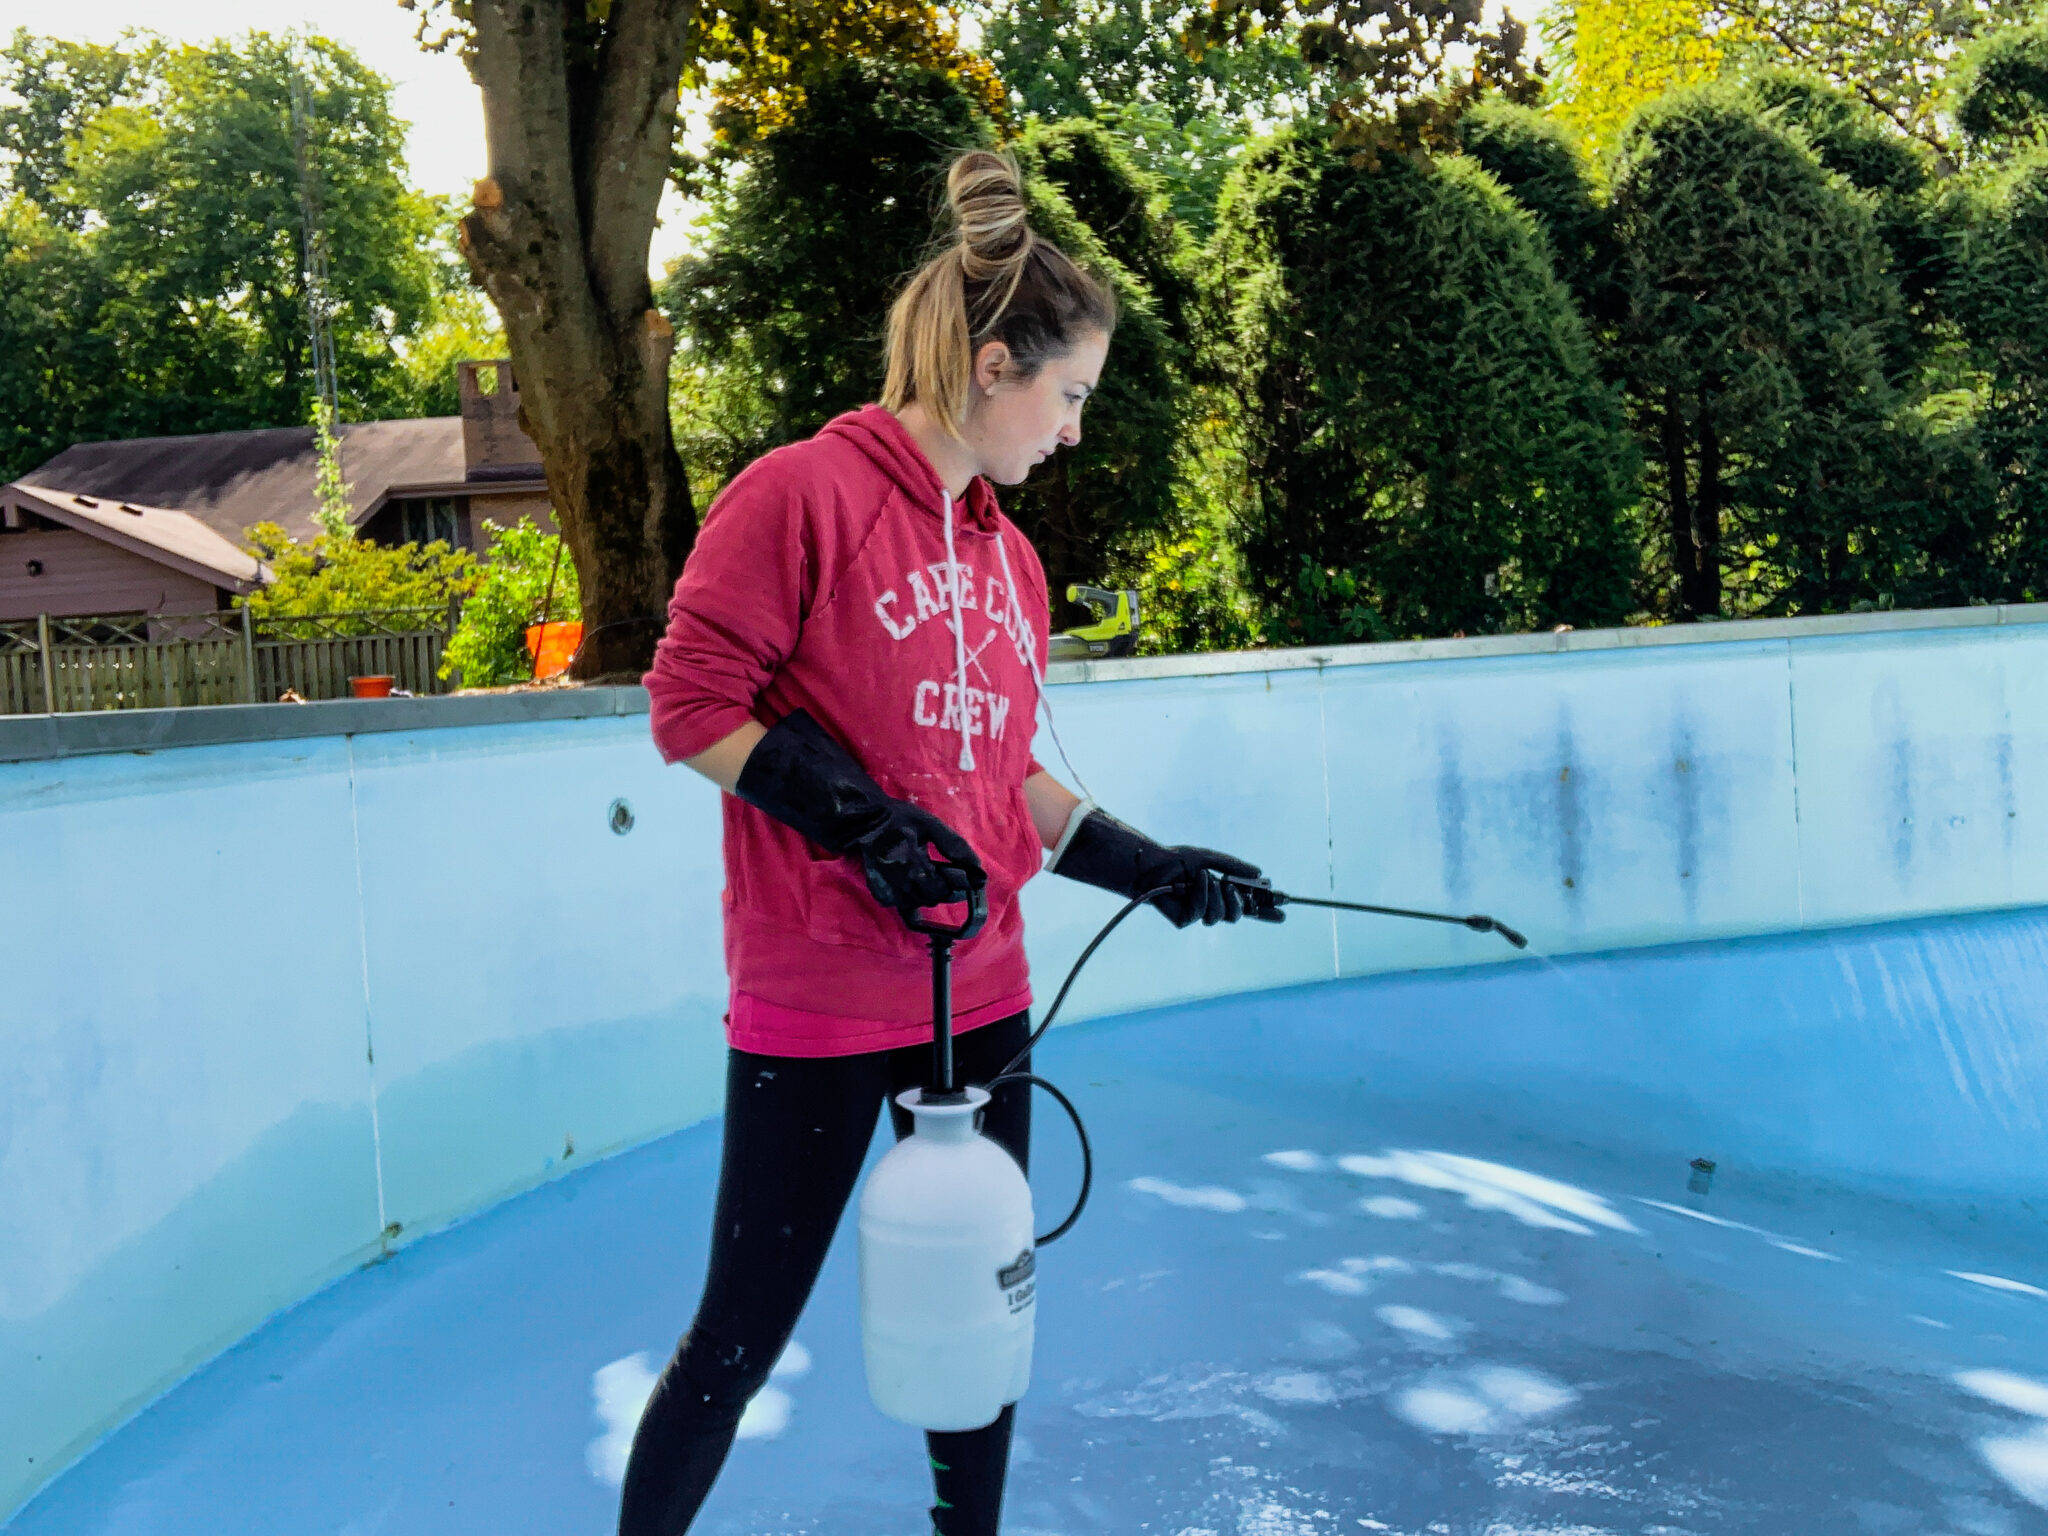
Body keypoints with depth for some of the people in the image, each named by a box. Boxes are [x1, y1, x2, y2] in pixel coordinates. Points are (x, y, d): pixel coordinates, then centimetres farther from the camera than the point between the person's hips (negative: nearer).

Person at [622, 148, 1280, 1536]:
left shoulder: (1010, 557, 10)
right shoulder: (802, 493, -11)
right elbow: (691, 705, -12)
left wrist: (1150, 869, 9)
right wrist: (857, 814, -19)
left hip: (980, 994, 7)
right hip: (816, 1004, -7)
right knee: (742, 1340, 5)